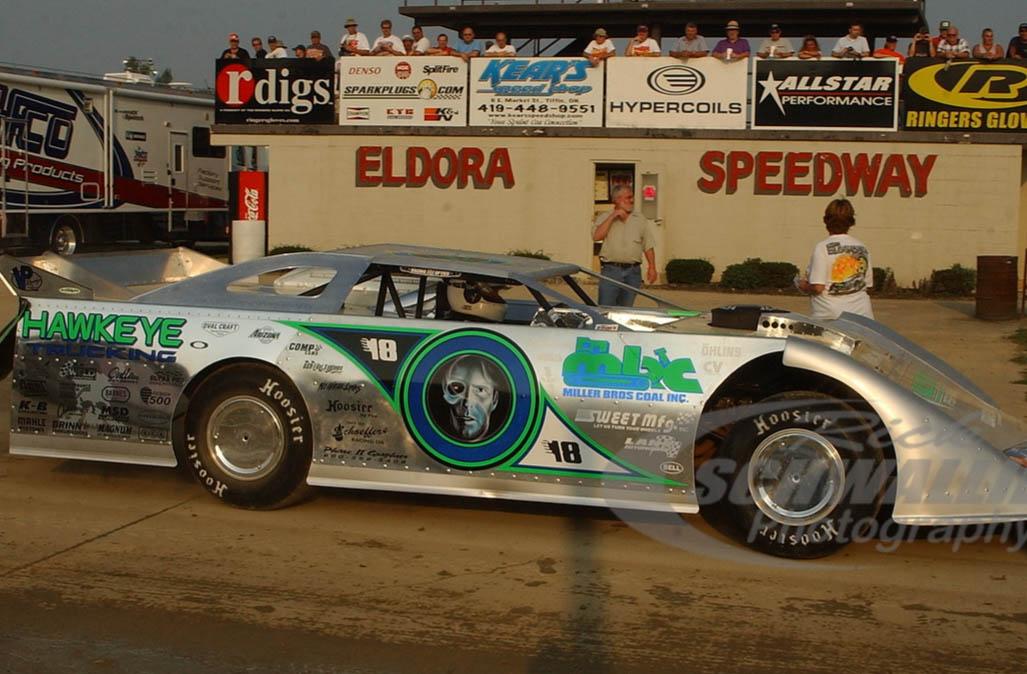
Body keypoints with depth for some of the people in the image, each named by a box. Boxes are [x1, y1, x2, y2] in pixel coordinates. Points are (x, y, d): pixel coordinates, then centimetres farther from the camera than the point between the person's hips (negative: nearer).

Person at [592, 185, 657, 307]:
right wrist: (612, 216, -13)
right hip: (611, 270, -2)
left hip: (633, 271, 3)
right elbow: (596, 236, -13)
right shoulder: (604, 218, 5)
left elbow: (648, 246, 11)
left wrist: (652, 268, 3)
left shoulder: (641, 220, 11)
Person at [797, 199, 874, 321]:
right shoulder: (862, 248, 7)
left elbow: (817, 287, -14)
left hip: (829, 316, -4)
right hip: (861, 315, 4)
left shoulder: (822, 248, -9)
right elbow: (868, 284, 12)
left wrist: (805, 287, 6)